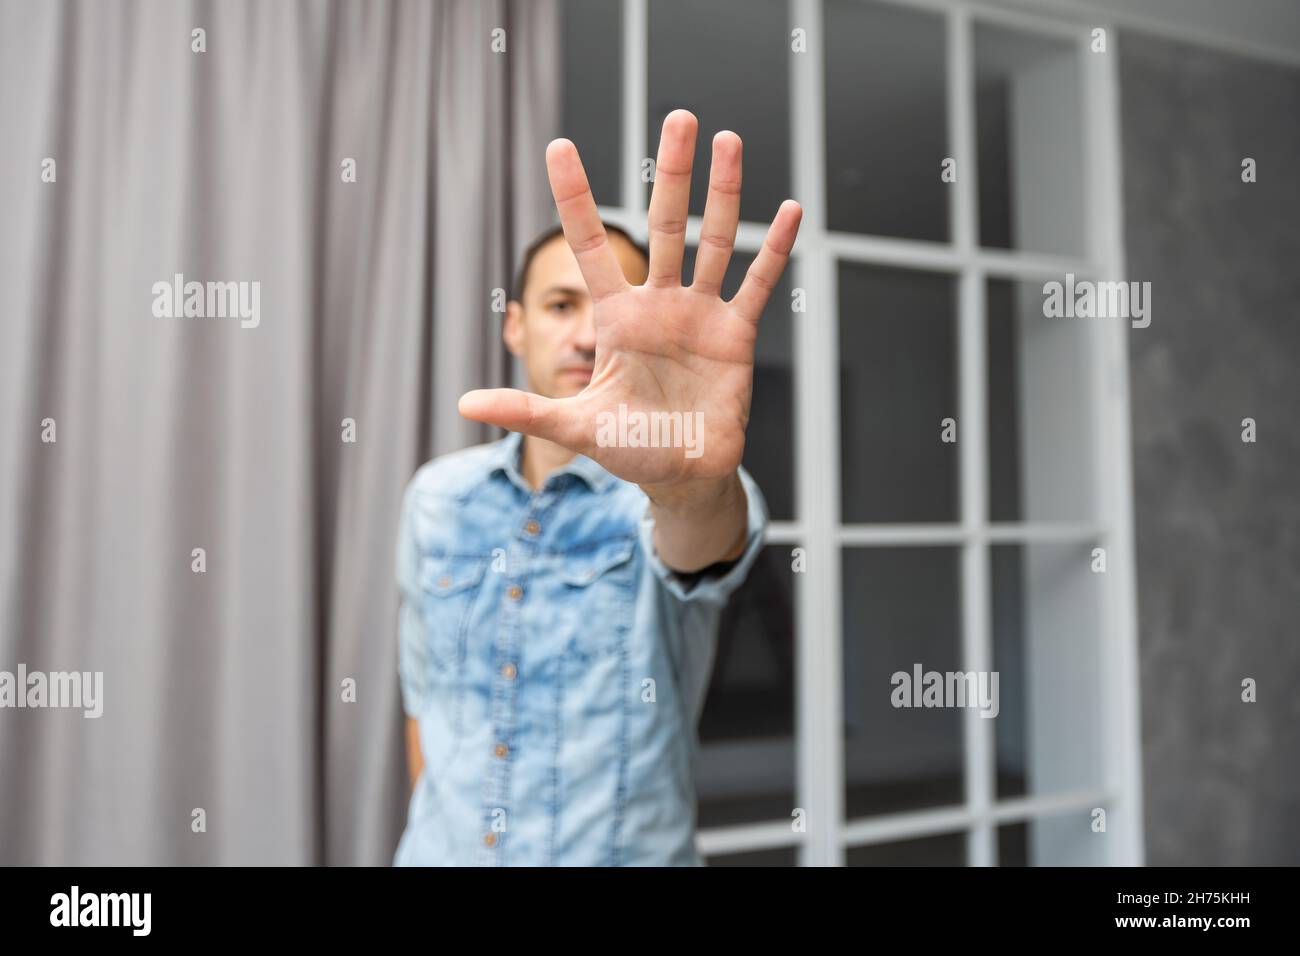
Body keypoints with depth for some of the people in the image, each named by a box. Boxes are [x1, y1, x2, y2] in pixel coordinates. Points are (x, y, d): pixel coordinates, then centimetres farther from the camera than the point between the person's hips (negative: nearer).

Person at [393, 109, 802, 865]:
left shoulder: (657, 501, -14)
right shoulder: (439, 496, -2)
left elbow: (699, 549, -38)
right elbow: (425, 688, 8)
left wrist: (691, 476, -57)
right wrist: (433, 836, 7)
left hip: (628, 851, -2)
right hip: (442, 849, 3)